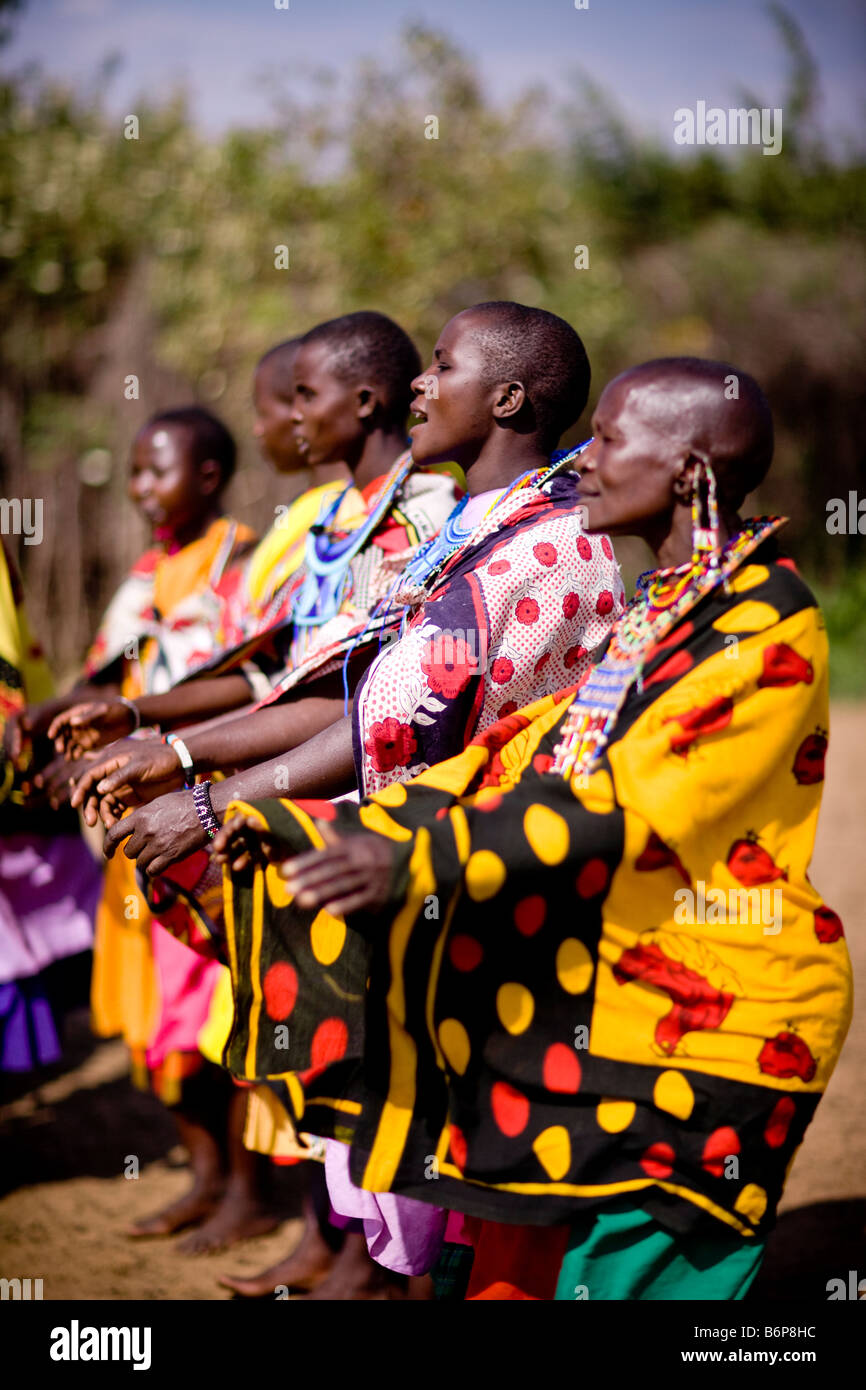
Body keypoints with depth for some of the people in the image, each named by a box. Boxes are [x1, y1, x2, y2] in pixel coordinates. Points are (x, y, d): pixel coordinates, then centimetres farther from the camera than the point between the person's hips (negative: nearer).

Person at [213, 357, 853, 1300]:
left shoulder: (765, 629, -15)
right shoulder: (653, 613, 15)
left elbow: (624, 809, -25)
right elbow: (520, 754, 11)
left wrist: (417, 858, -35)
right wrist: (324, 829, 3)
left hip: (704, 1030, -9)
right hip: (588, 1008, 9)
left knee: (629, 1274, -2)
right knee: (512, 1269, 12)